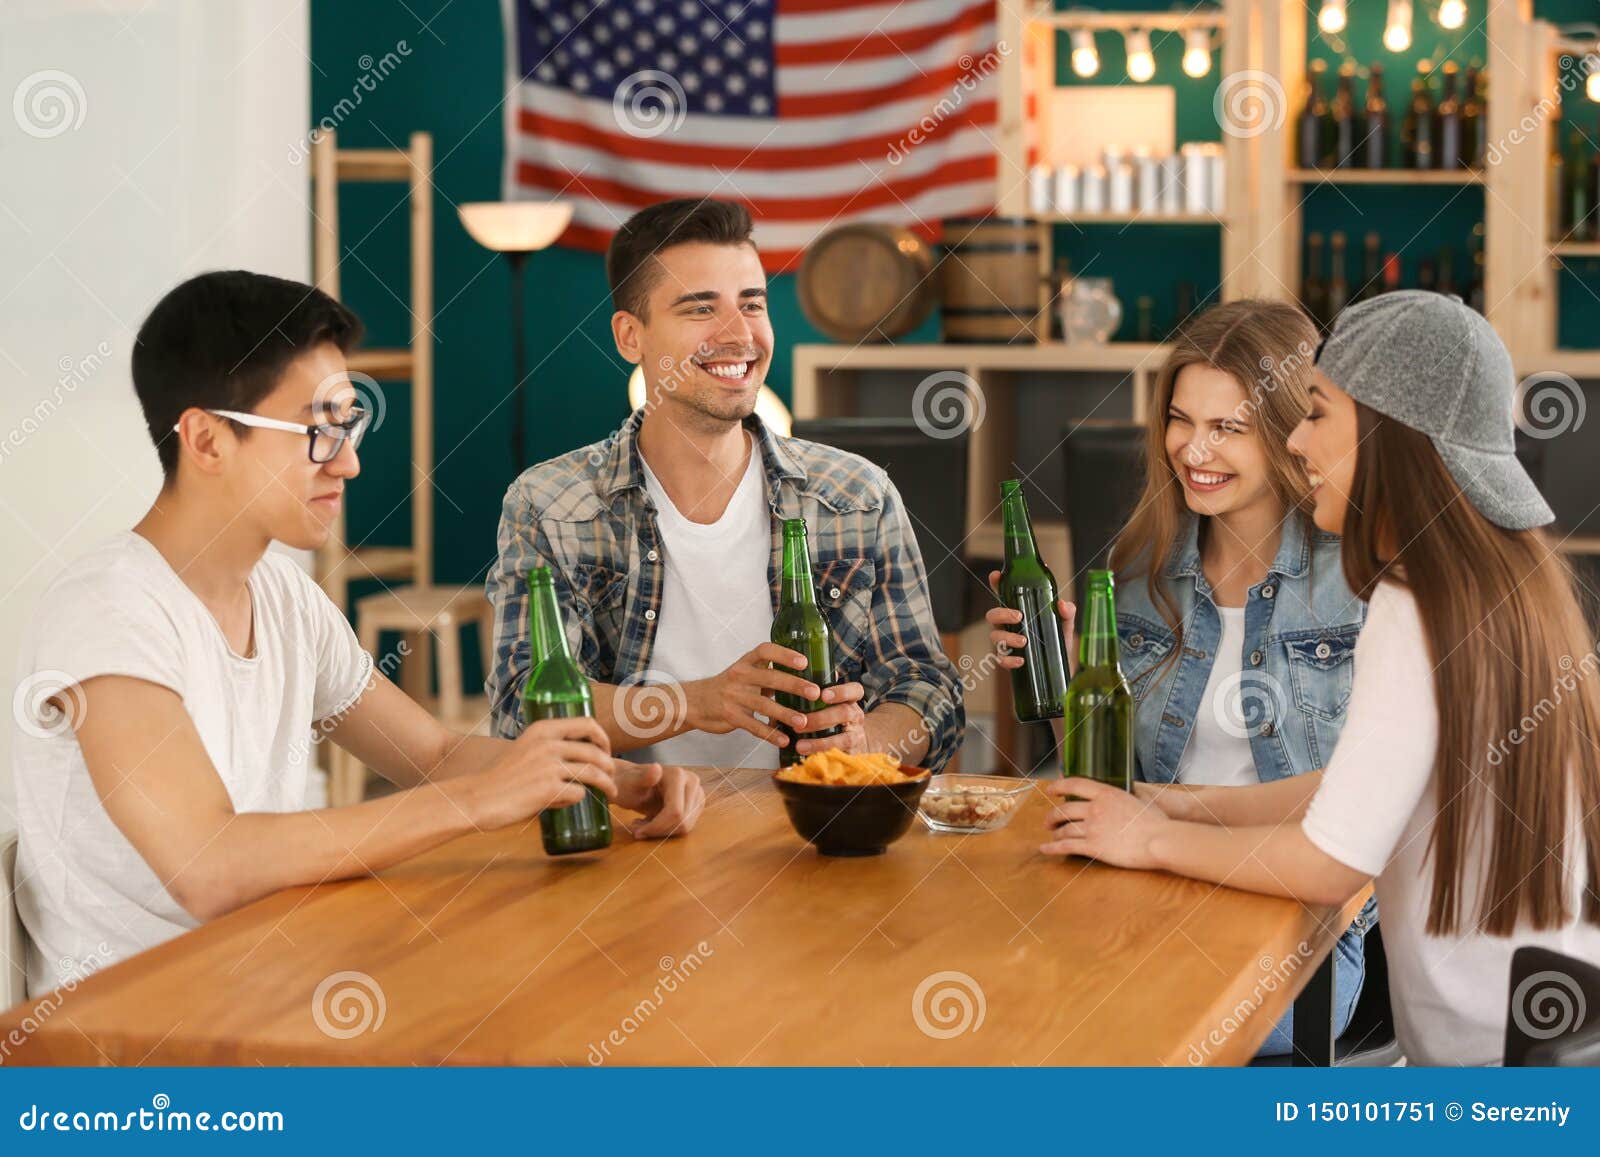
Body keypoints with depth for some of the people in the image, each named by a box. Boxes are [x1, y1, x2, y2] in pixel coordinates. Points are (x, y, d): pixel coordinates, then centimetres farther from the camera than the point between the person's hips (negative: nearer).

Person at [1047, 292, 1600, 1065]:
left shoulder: (1417, 613, -20)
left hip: (1490, 1046, -8)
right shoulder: (1514, 578, 9)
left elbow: (1332, 864, -19)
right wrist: (1190, 805, 8)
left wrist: (1155, 840, -4)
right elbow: (1369, 789, 14)